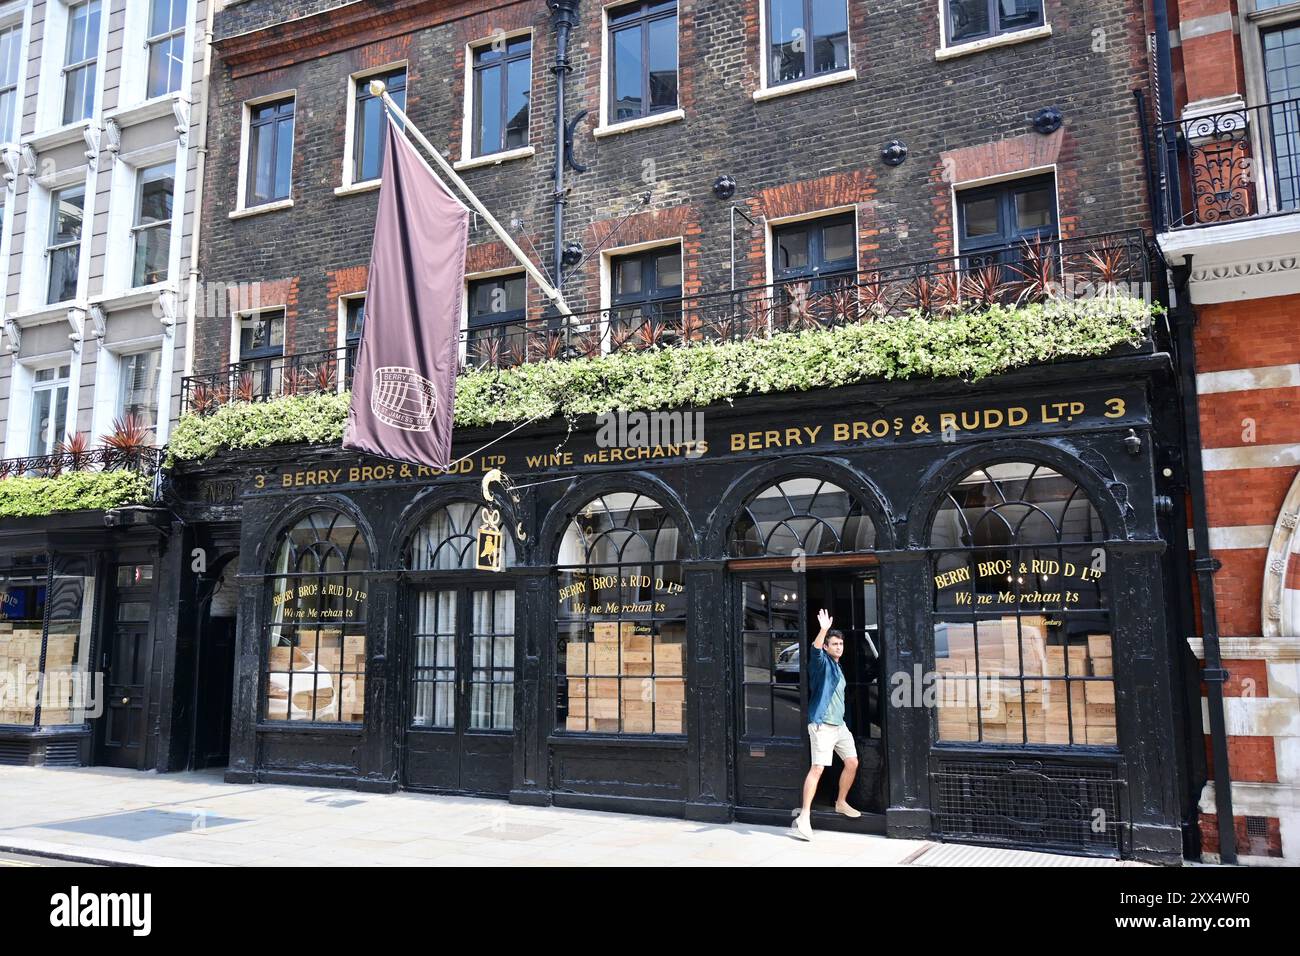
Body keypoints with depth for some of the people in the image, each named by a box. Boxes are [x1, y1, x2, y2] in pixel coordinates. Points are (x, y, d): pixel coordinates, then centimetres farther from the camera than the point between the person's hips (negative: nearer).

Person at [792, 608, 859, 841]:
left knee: (852, 763, 10)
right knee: (817, 768, -15)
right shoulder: (822, 662, -6)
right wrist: (824, 629, -47)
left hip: (840, 725, 9)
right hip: (822, 725, -9)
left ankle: (841, 803, 30)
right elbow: (815, 649, -31)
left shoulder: (838, 667, 19)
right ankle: (804, 816, -14)